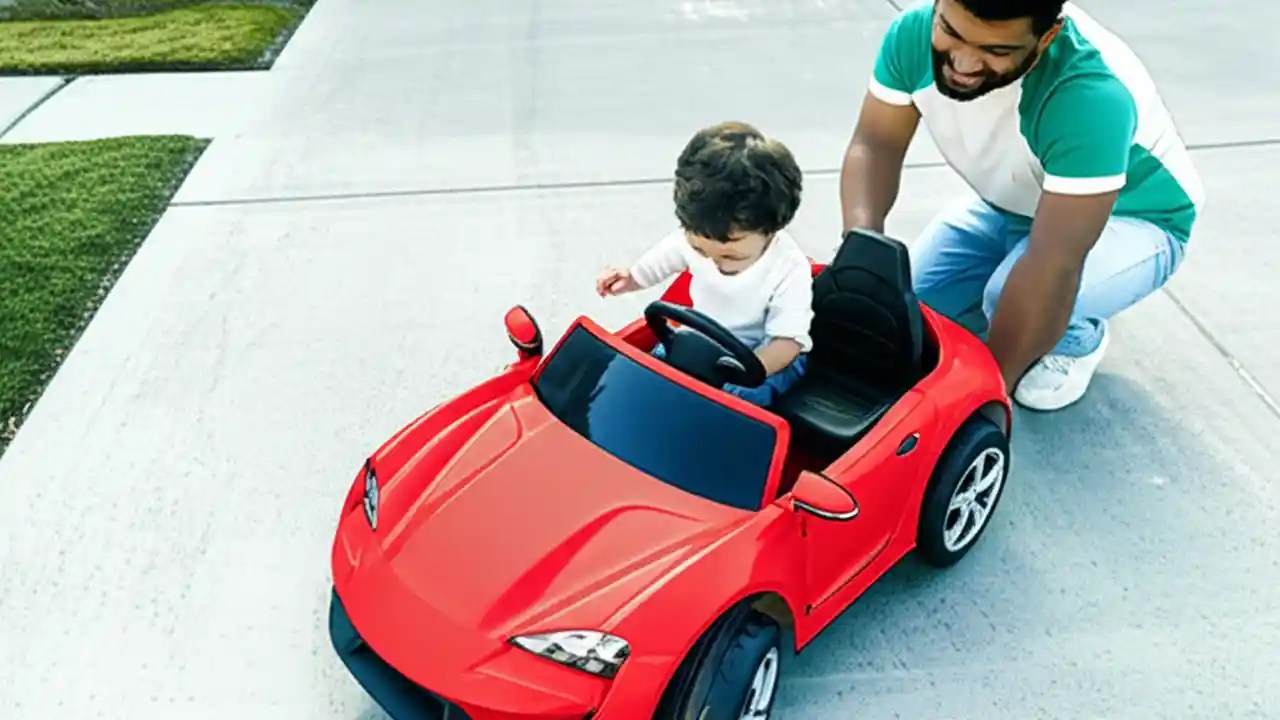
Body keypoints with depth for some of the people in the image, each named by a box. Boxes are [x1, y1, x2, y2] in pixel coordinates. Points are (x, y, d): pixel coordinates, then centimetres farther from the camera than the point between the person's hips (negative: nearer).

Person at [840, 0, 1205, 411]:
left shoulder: (1090, 94, -39)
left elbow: (1052, 266, -41)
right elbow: (875, 143, -17)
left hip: (1131, 221, -5)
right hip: (1010, 206, 5)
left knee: (1026, 296, -34)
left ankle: (1078, 340, 1)